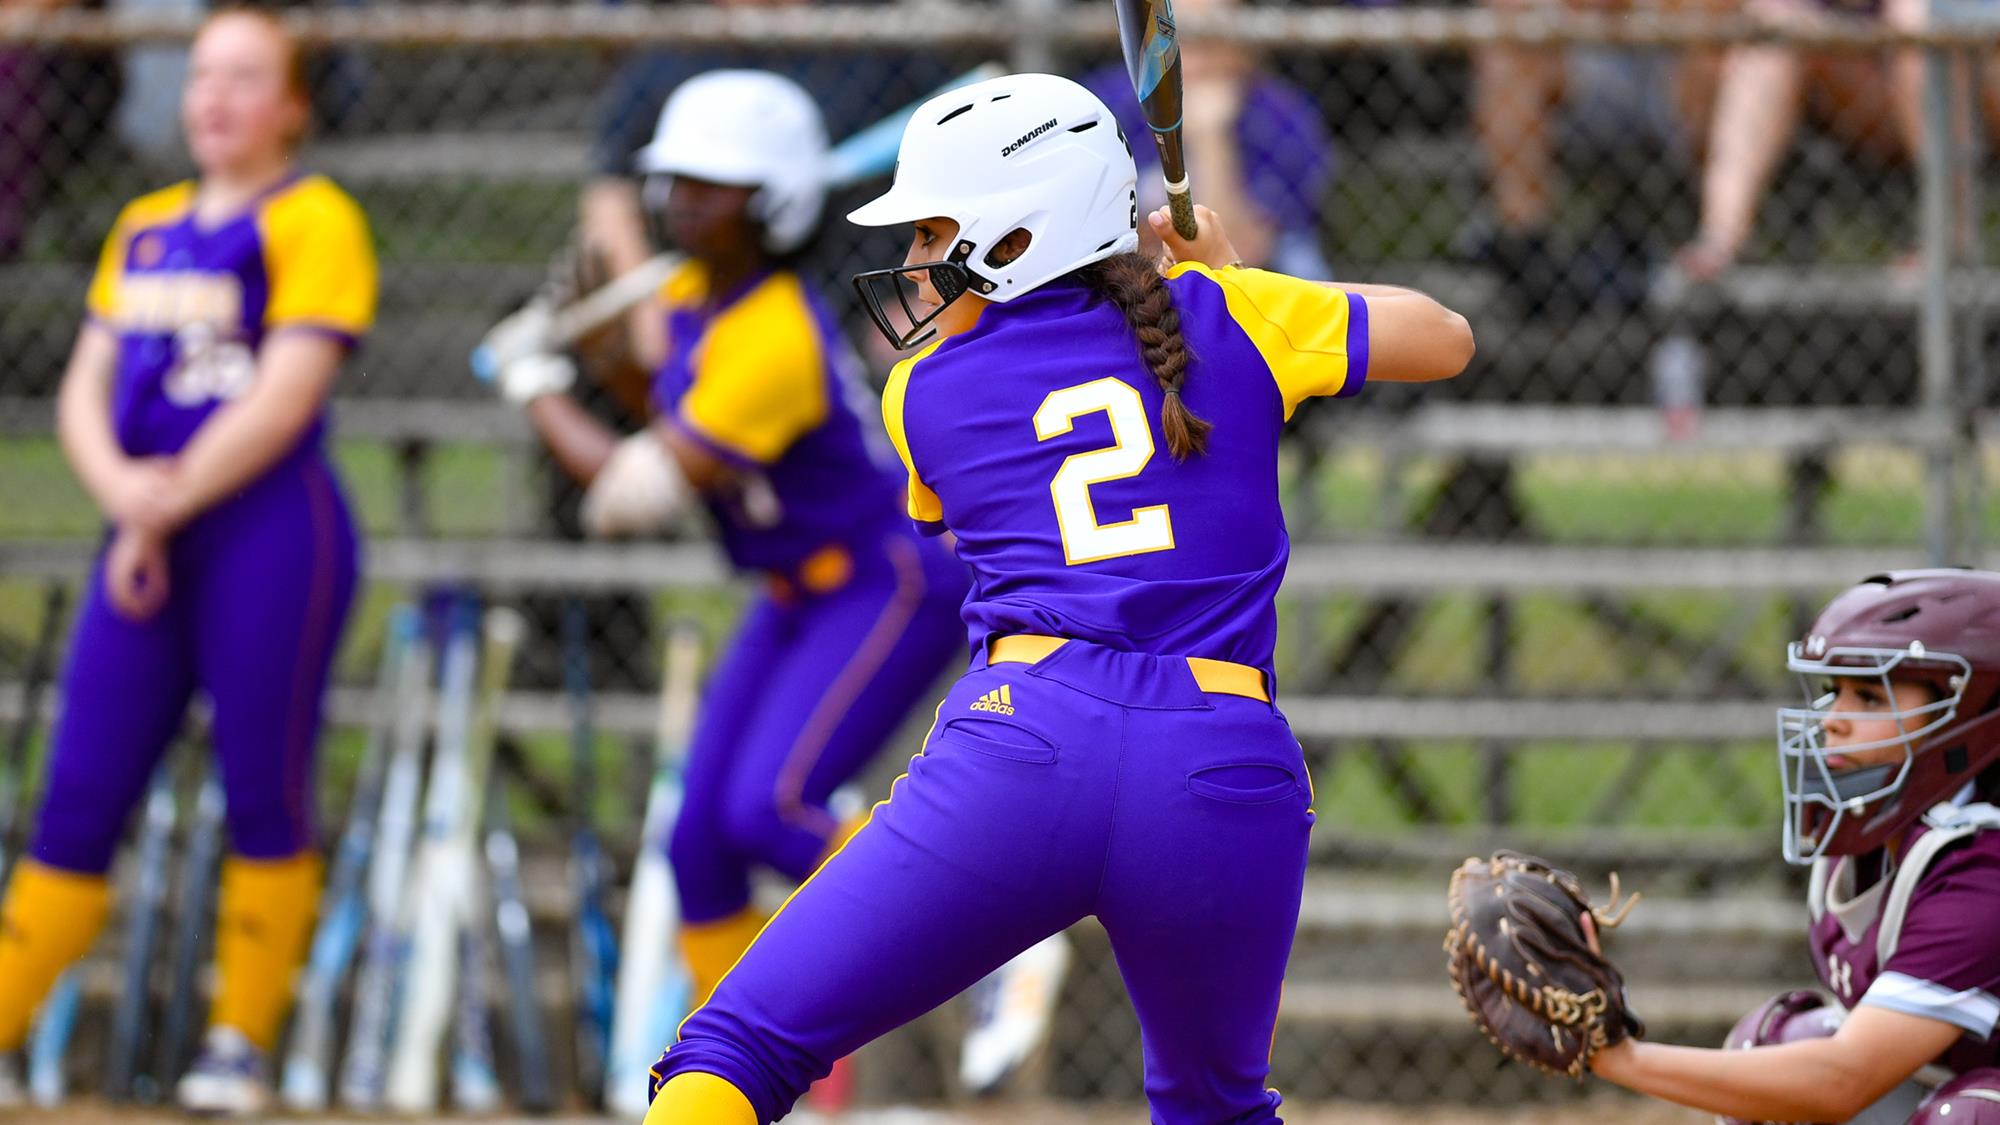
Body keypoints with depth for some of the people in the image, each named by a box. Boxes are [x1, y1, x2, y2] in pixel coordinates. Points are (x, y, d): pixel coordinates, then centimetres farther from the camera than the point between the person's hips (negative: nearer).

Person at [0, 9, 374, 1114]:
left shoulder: (312, 221, -4)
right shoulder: (146, 226, 17)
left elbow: (281, 399, -12)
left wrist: (164, 510, -11)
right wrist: (118, 488, -8)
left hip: (269, 532, -6)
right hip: (145, 537, 6)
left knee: (263, 794, -2)